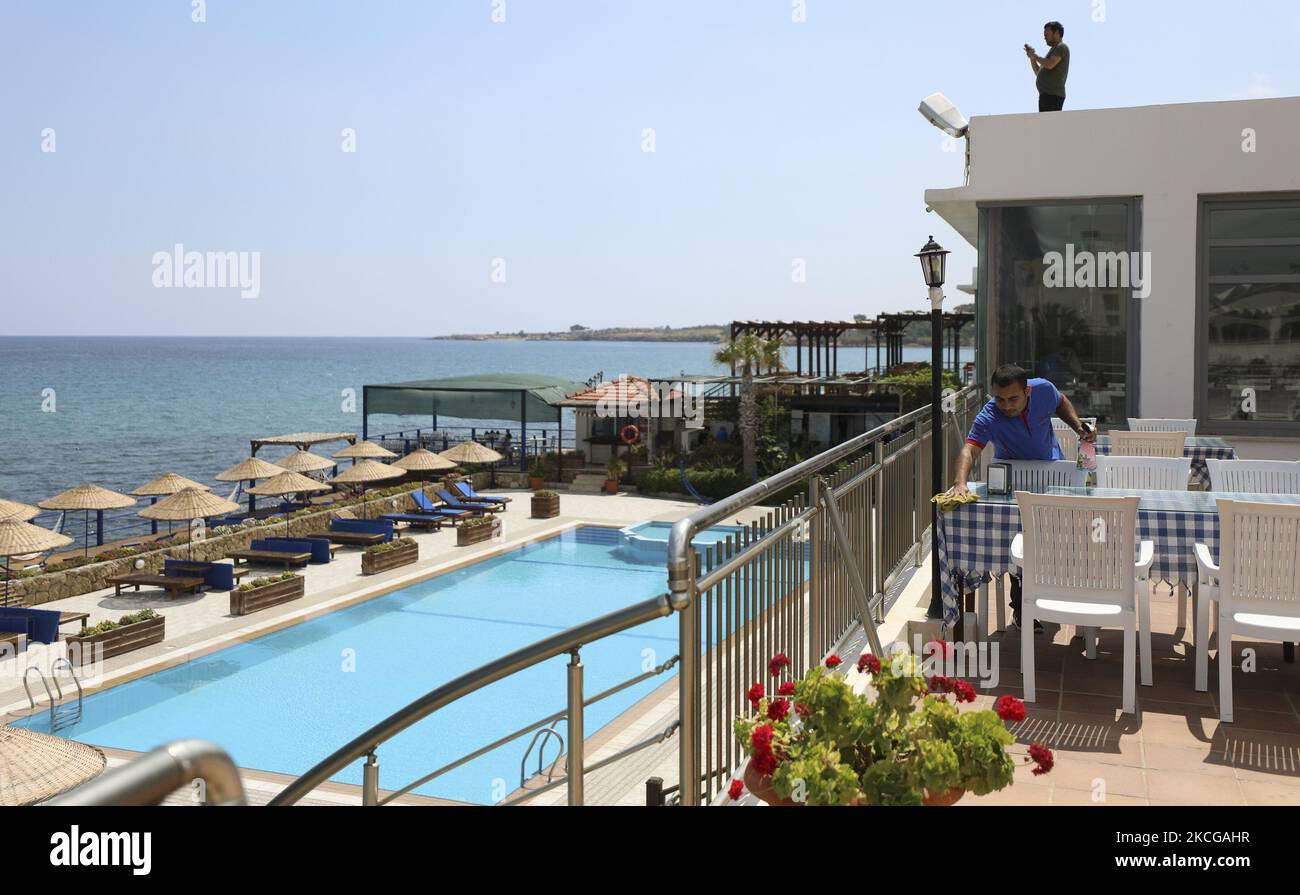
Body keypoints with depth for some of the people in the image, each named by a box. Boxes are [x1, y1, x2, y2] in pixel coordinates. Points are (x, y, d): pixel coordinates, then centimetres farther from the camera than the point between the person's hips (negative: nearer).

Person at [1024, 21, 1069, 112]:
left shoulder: (1061, 47, -2)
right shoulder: (1053, 50, 27)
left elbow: (1049, 65, -19)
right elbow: (1039, 73, 28)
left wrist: (1035, 55, -4)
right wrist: (1032, 57, 16)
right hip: (1046, 94, 10)